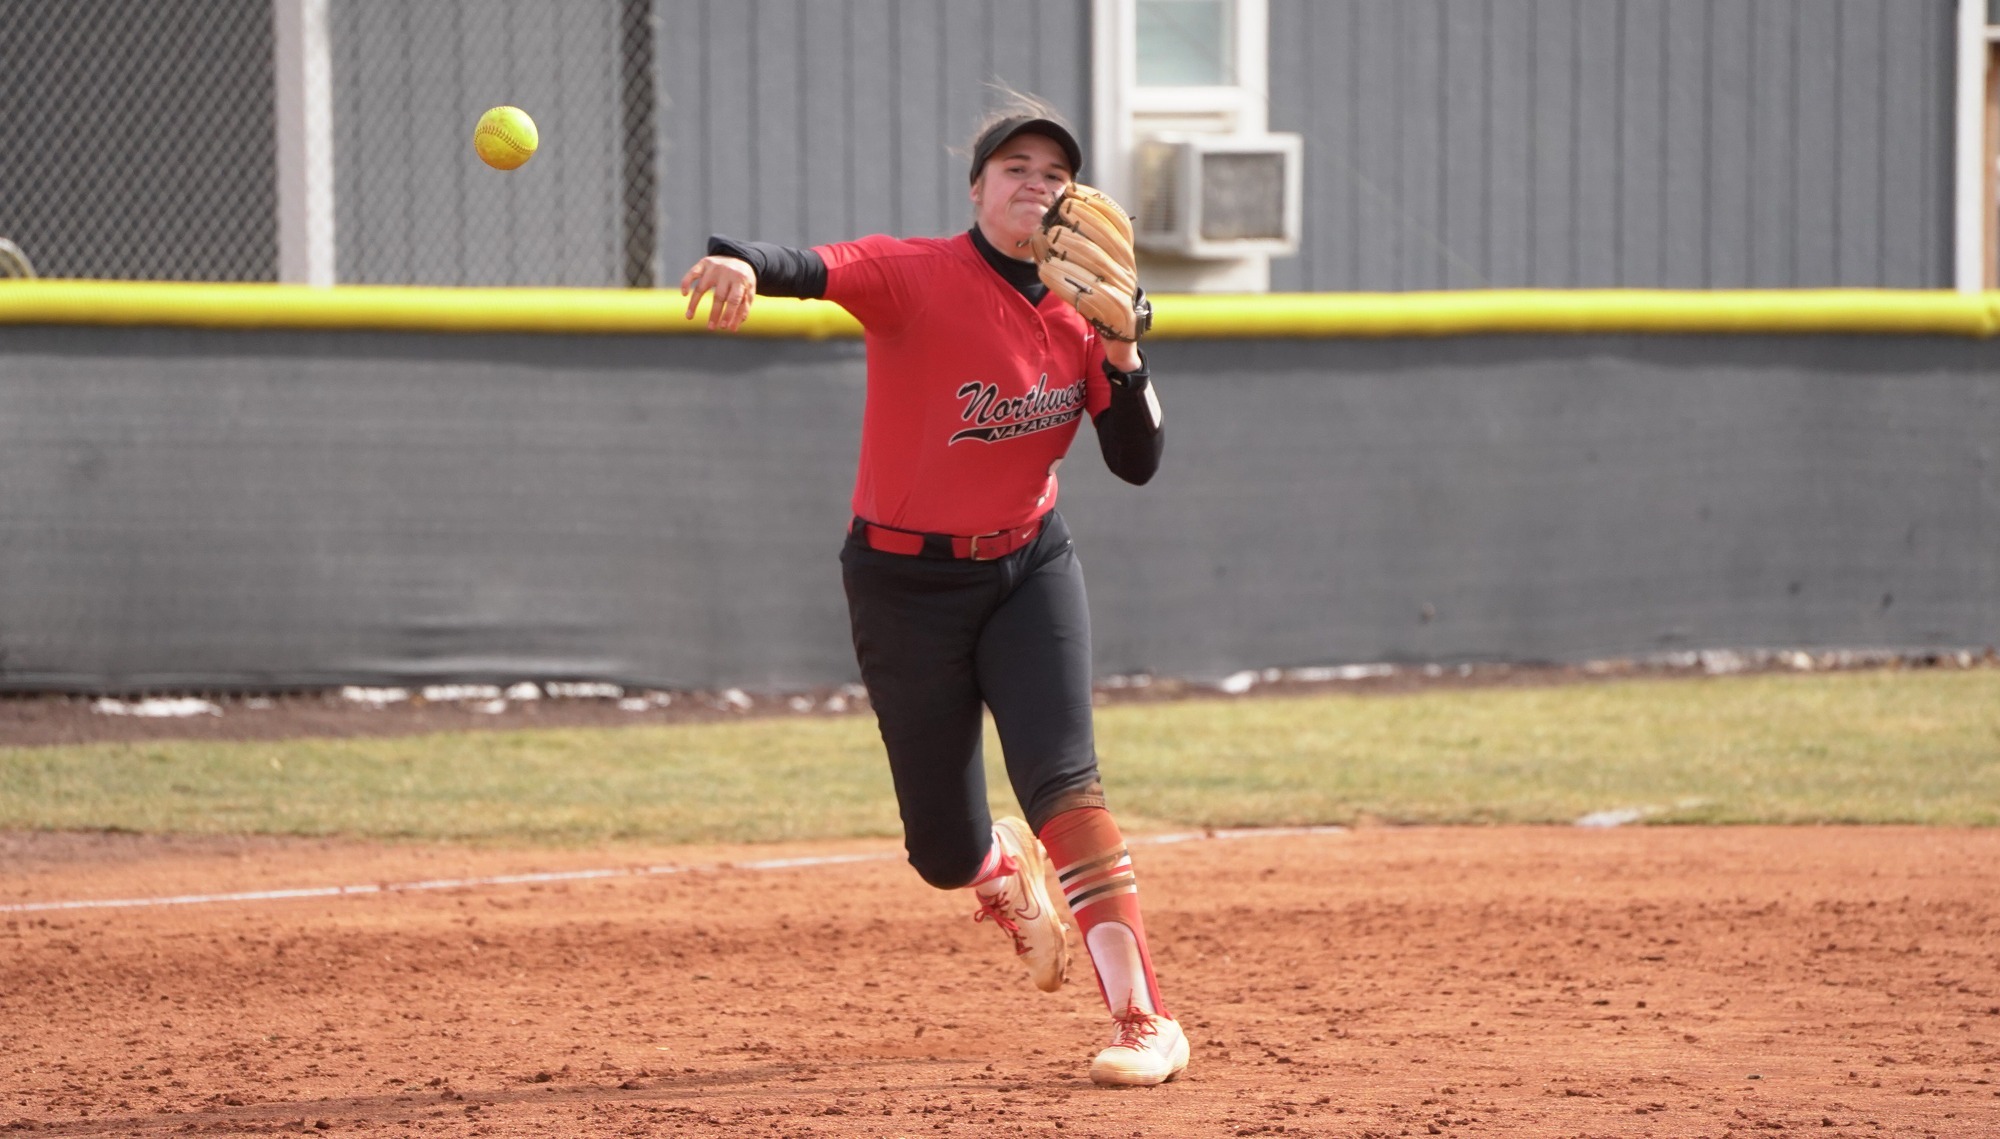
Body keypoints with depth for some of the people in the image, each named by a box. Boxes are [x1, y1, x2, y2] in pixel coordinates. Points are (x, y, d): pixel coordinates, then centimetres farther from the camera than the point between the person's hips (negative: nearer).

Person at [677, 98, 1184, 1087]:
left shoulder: (1078, 314, -1)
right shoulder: (917, 278, -15)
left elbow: (1136, 464, -1)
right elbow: (816, 270, -35)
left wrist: (1122, 356, -18)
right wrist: (742, 263, -58)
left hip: (1030, 569, 2)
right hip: (909, 582, -2)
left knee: (1061, 778, -20)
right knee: (945, 852, 4)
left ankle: (1143, 1019, -19)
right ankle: (1007, 868, 45)